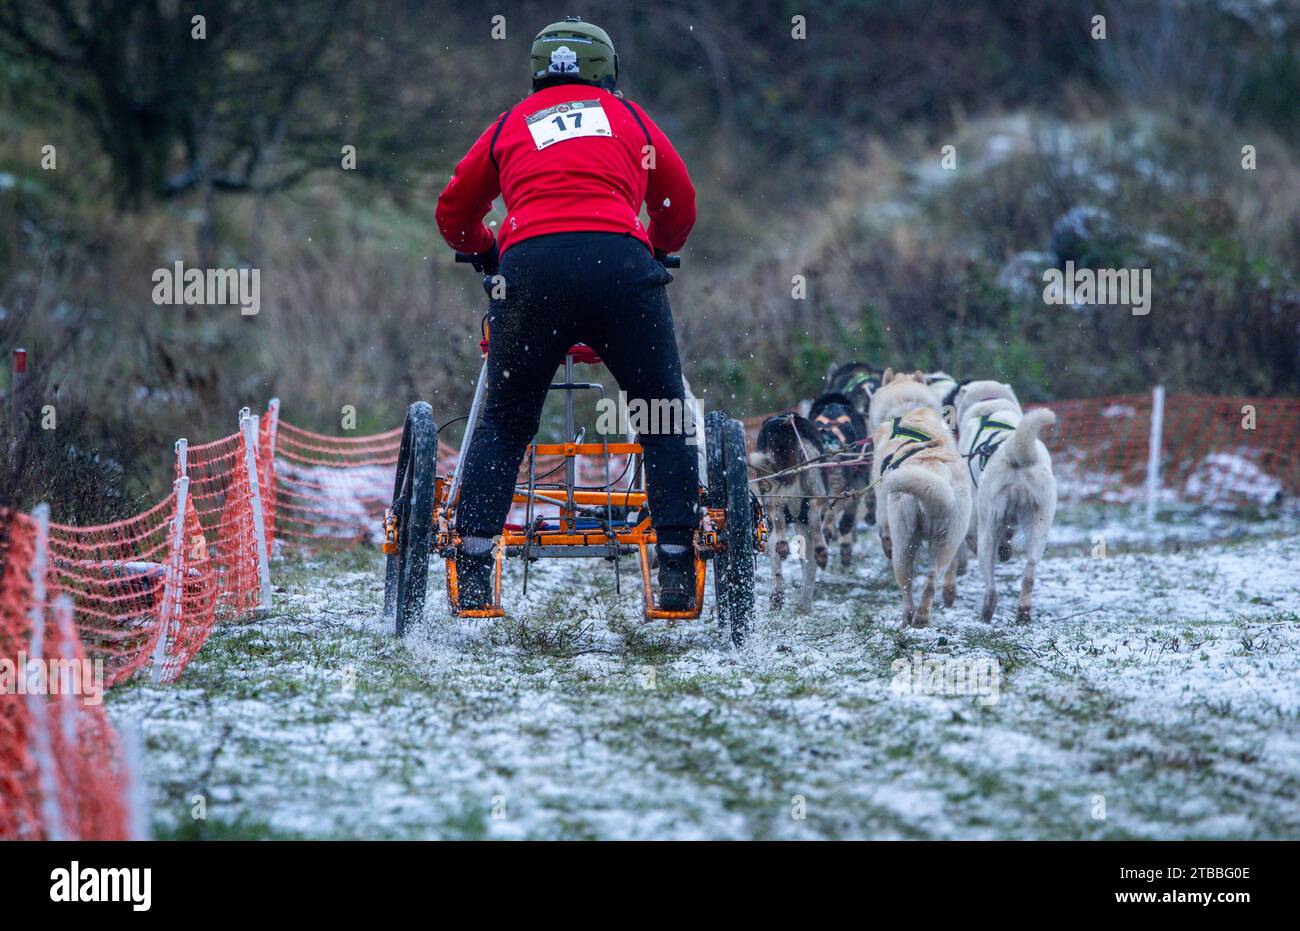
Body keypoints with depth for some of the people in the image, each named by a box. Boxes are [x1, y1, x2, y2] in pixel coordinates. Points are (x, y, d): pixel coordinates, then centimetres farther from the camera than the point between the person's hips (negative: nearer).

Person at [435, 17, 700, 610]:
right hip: (619, 261, -1)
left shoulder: (510, 124, 27)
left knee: (503, 422, 14)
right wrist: (658, 254, 54)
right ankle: (677, 571, 4)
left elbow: (453, 213, 33)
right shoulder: (628, 117, 26)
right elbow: (680, 208, 34)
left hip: (530, 265, 1)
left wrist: (484, 255, 53)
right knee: (663, 420, 12)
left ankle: (473, 578, 5)